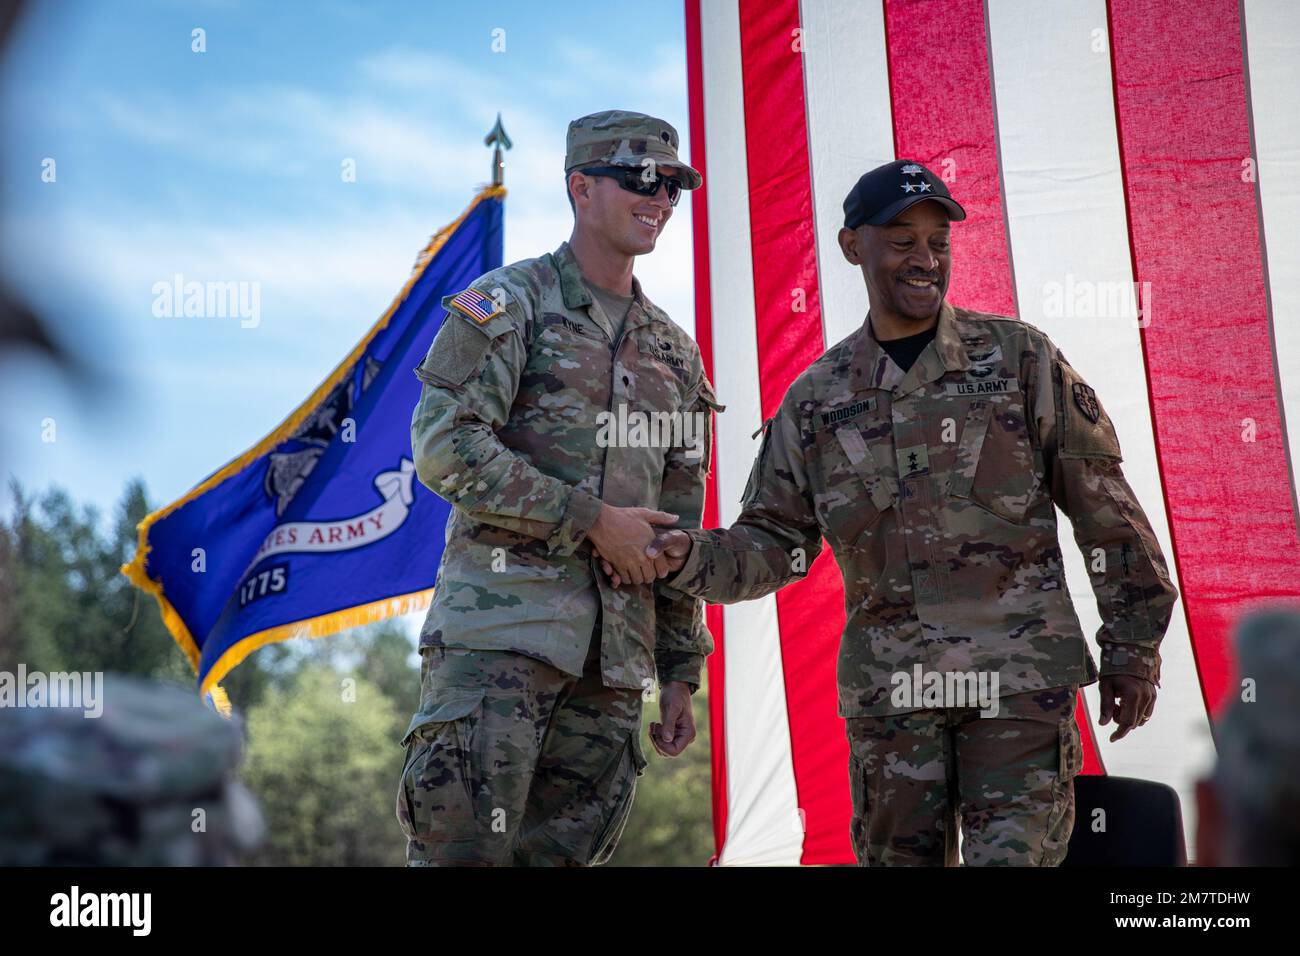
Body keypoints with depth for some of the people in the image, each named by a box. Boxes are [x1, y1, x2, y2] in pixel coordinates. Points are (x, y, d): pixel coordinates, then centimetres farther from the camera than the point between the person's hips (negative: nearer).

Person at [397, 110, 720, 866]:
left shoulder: (676, 352, 18)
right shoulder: (508, 303, 1)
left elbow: (679, 533, 19)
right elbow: (443, 447, -11)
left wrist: (681, 673, 15)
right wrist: (591, 519, -13)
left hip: (616, 651, 6)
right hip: (503, 618, -5)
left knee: (569, 848, 8)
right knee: (463, 841, -10)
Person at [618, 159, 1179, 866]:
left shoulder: (1020, 358, 2)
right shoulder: (817, 397, 9)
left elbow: (1105, 509, 4)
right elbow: (775, 543, 10)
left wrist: (1133, 648, 2)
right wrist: (689, 559, -10)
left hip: (1020, 675, -2)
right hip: (887, 693, 3)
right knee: (896, 856, 9)